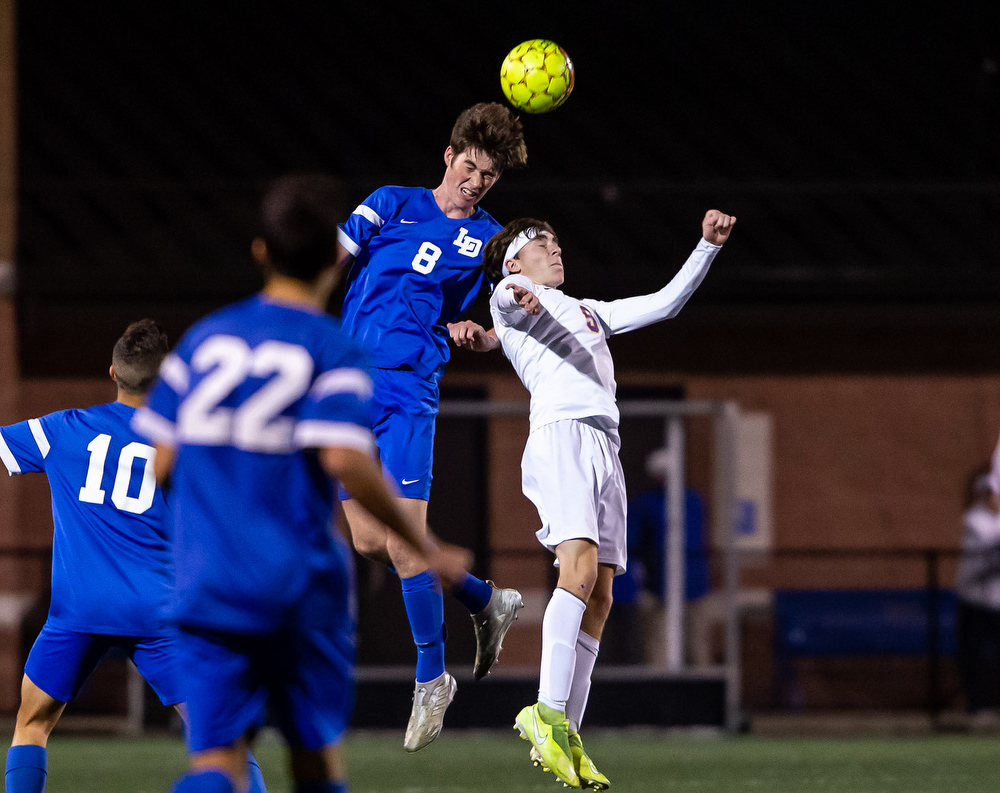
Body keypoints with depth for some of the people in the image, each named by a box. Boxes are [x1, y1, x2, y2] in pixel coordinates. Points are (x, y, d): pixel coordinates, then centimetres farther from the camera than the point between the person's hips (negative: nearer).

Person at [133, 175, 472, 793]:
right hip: (299, 585, -3)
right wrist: (426, 549, -10)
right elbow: (345, 459, -19)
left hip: (207, 588, 3)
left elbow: (162, 463, 9)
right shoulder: (333, 350, -5)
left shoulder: (206, 338, 9)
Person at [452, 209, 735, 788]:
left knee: (599, 598, -2)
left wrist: (708, 247, 27)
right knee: (581, 566, -25)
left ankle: (566, 740, -4)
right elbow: (512, 297, -9)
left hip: (605, 446, 7)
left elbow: (666, 302, 37)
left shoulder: (588, 311, 35)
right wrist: (520, 296, -32)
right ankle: (548, 714, -33)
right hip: (560, 433, -7)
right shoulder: (511, 296, 14)